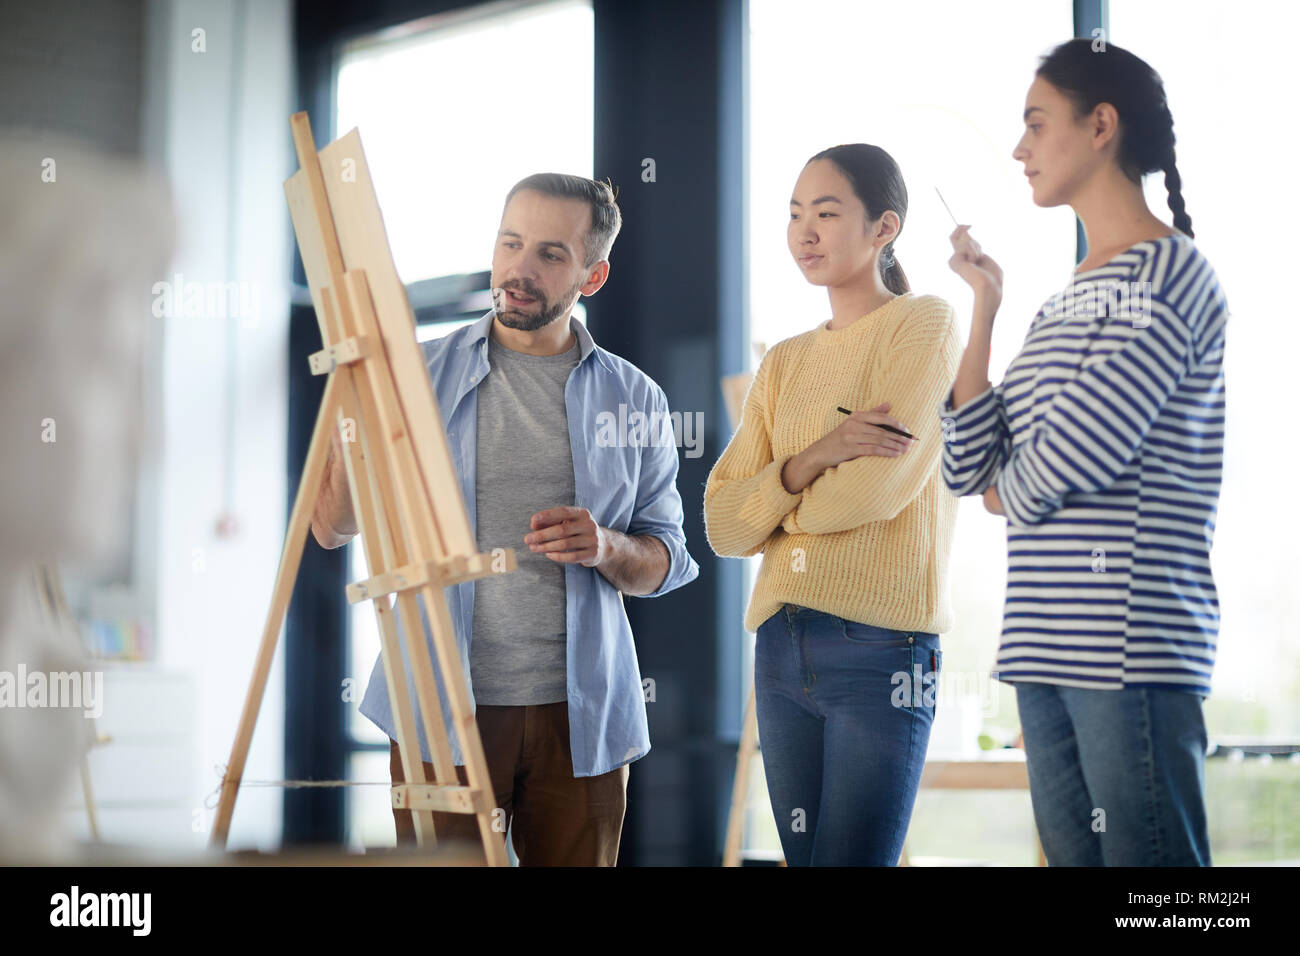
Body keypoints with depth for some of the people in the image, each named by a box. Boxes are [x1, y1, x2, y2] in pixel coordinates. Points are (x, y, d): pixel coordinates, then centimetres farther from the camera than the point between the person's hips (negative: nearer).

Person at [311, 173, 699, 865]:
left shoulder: (634, 399, 8)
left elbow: (664, 561, 11)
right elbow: (333, 527, 0)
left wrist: (608, 548, -11)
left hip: (581, 718, 2)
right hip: (441, 712, -1)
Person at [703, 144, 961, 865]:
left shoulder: (924, 325, -1)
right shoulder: (783, 364, 17)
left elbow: (877, 488, -14)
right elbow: (722, 527, 7)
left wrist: (783, 502, 4)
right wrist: (811, 462, -10)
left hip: (880, 646, -6)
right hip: (781, 645, 6)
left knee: (851, 858, -6)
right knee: (802, 857, 8)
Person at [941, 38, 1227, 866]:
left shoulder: (1167, 279, -7)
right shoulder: (1066, 303, 19)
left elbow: (1056, 467, -16)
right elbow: (971, 470, 11)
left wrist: (1010, 489, 7)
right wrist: (985, 303, 9)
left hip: (1134, 649, -8)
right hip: (1047, 649, 8)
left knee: (1146, 859, -5)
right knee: (1073, 856, 10)